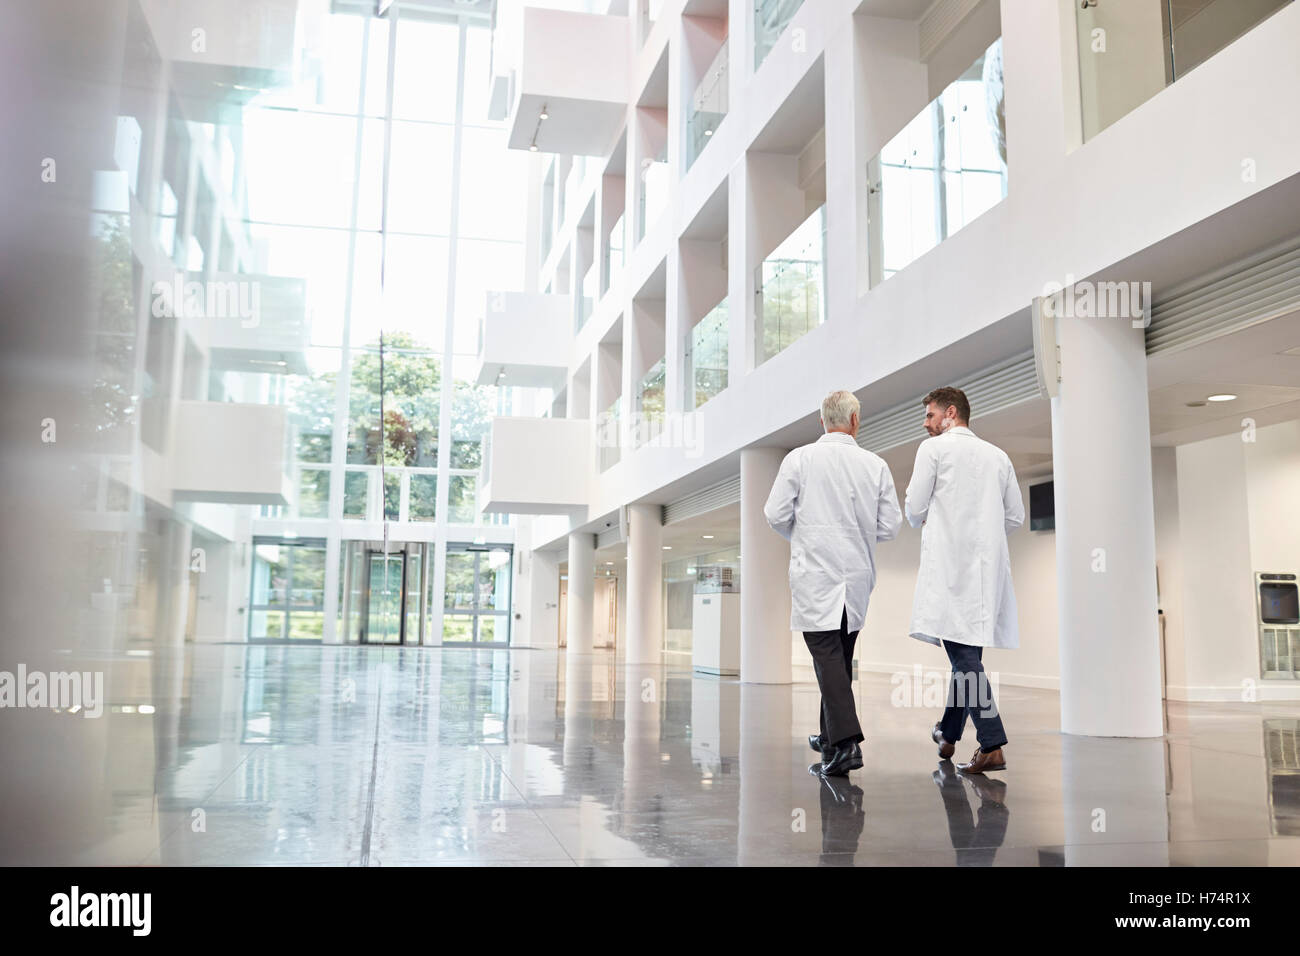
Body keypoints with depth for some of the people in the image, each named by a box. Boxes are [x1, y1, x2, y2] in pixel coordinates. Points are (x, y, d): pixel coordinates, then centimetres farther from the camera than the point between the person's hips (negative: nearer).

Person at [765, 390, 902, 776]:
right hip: (857, 575, 4)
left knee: (828, 656, -6)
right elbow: (889, 527, 2)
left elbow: (775, 515, -6)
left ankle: (846, 742, -18)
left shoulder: (800, 459, -5)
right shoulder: (875, 465, 1)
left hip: (815, 574, -3)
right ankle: (830, 735, 29)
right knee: (842, 655, 17)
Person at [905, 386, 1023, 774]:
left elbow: (914, 508, -3)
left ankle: (992, 747, -16)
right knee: (966, 649, 14)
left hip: (950, 561, -6)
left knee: (963, 652, -10)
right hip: (988, 562, 6)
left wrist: (923, 520, 18)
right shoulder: (998, 455, 15)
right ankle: (949, 734, 27)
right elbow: (1015, 516, 14)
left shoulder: (934, 448, -1)